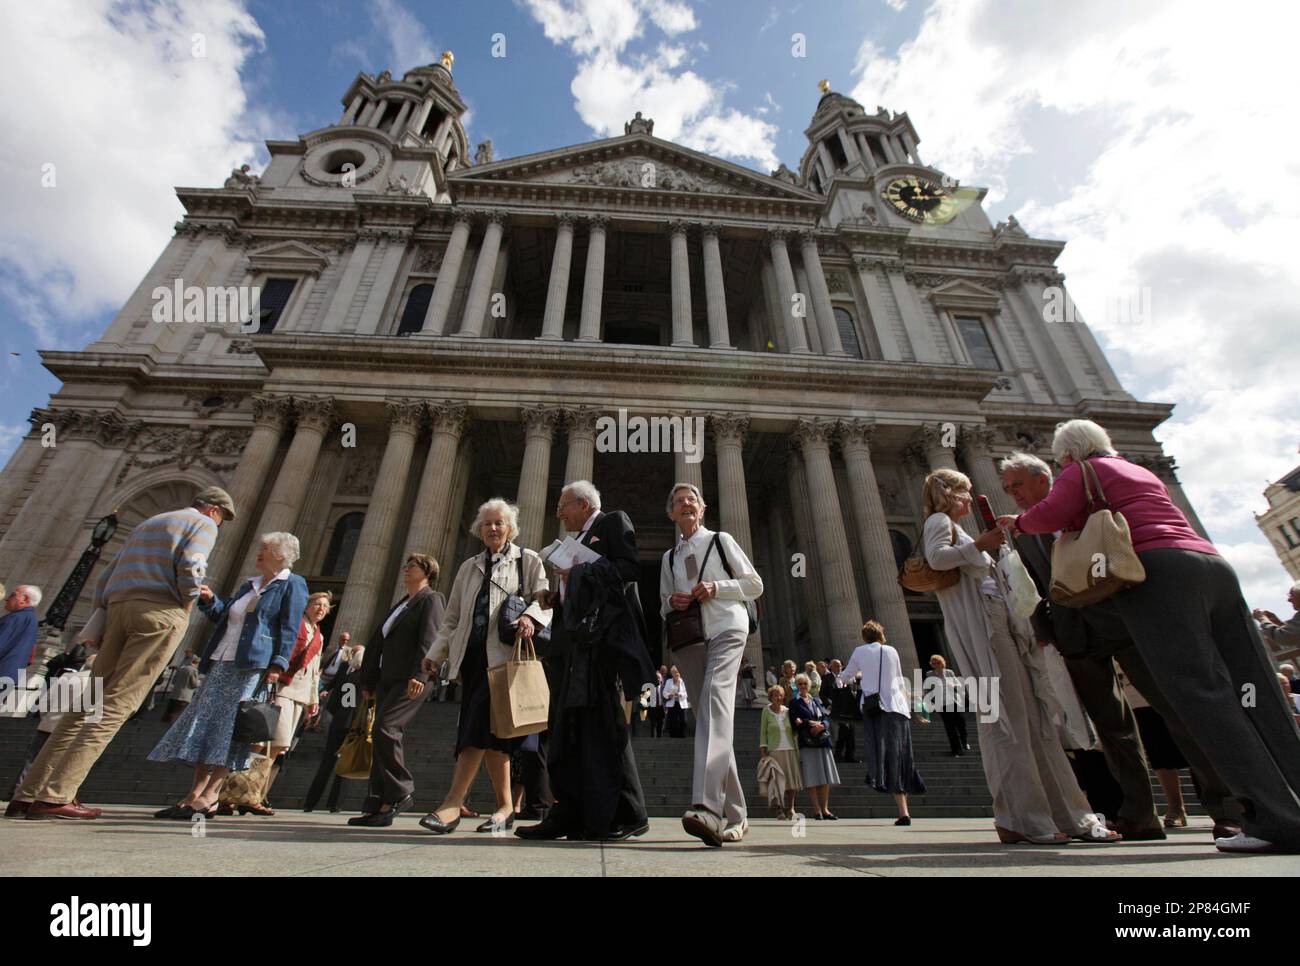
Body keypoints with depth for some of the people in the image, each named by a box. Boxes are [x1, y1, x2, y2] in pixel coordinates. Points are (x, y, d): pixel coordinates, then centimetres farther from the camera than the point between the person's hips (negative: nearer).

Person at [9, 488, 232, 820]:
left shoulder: (147, 524, 29)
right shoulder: (202, 524, 5)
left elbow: (105, 578, 25)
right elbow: (190, 567, -15)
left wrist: (102, 625, 23)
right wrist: (187, 607, 1)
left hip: (117, 608, 7)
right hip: (161, 611, -7)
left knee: (91, 702, 9)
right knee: (117, 705, -8)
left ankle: (29, 794, 7)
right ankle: (55, 796, -12)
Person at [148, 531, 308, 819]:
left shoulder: (292, 585, -2)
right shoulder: (248, 584, 22)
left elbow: (289, 630, -9)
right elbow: (224, 617, 26)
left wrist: (278, 664, -18)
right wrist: (210, 601, 8)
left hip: (253, 665, -8)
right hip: (221, 663, 8)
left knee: (230, 725, -8)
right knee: (205, 722, 6)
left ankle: (210, 796, -3)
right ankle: (195, 793, 11)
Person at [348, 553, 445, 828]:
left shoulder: (431, 599, -1)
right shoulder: (399, 605, 25)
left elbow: (429, 639, -14)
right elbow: (376, 643, 23)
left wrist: (418, 674, -25)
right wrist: (368, 681, 17)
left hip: (411, 680, -8)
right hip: (387, 680, 8)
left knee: (385, 728, -19)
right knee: (384, 736, 4)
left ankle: (400, 792, -7)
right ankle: (378, 805, 8)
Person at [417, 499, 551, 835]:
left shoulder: (528, 560, 9)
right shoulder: (469, 567, 22)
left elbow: (545, 601, -1)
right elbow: (453, 618, 22)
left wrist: (531, 616, -23)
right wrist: (435, 653, 12)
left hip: (504, 654, -5)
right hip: (472, 655, 5)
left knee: (481, 722, -16)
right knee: (490, 730, 5)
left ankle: (453, 803, -12)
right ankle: (505, 807, 15)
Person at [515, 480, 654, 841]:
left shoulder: (614, 522, 4)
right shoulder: (577, 541, 27)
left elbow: (630, 568, -11)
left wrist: (579, 571, -12)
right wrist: (556, 598, 10)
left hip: (603, 632, -9)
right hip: (575, 637, 9)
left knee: (603, 721, -9)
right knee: (568, 726, 6)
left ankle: (626, 815, 0)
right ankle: (571, 814, 12)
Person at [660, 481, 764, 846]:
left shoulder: (721, 540, 9)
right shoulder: (669, 558, 19)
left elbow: (754, 585, 6)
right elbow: (663, 607, 23)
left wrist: (716, 588, -10)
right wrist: (672, 602, -2)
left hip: (725, 631, -4)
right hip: (689, 639, 5)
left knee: (715, 704, -27)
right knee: (709, 718, 4)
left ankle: (707, 806, -38)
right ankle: (734, 815, 12)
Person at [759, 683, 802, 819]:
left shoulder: (788, 711, 9)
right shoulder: (766, 711, 1)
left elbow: (794, 731, 17)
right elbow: (763, 732, 2)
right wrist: (763, 751, -3)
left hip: (790, 749, 3)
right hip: (775, 750, -3)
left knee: (792, 779, 3)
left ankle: (790, 809, 16)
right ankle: (779, 809, 6)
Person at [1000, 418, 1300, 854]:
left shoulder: (1080, 472, 8)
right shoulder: (1144, 473, 32)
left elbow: (1051, 515, -9)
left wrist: (1017, 522, 9)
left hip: (1154, 572, -8)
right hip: (1212, 563, 9)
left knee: (1202, 693, -12)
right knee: (1256, 692, 4)